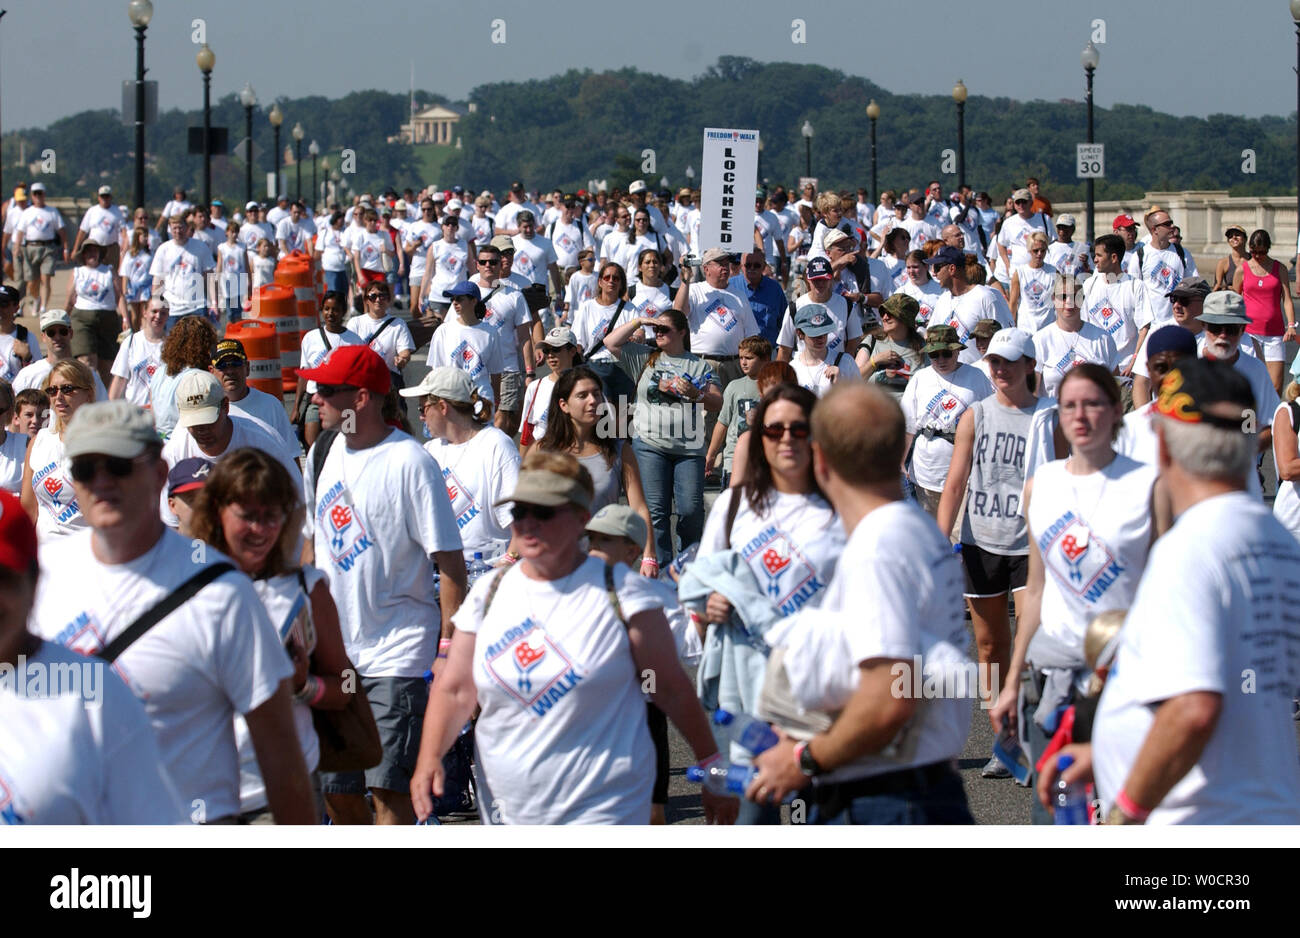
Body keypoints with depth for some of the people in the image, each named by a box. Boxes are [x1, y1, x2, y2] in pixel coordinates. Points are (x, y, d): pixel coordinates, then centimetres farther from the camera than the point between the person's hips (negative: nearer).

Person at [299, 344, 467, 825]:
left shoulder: (408, 462, -13)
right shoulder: (323, 452, 8)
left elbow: (449, 560, -13)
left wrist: (452, 648, -15)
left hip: (396, 654, -7)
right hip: (332, 650, 7)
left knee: (388, 786, -10)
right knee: (336, 789, 10)